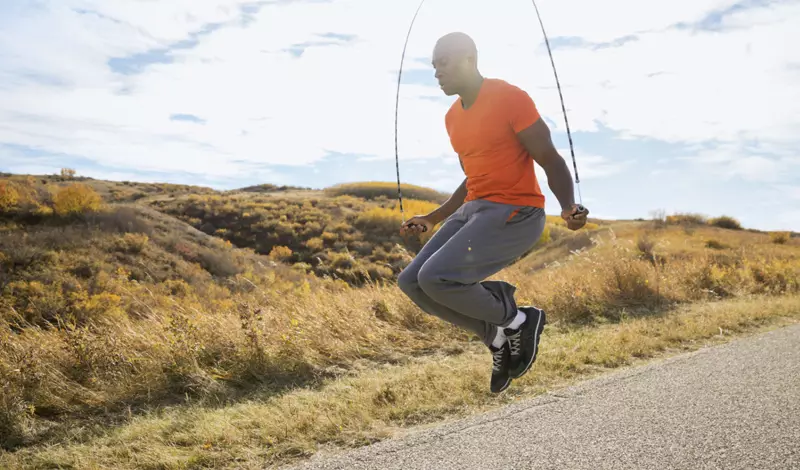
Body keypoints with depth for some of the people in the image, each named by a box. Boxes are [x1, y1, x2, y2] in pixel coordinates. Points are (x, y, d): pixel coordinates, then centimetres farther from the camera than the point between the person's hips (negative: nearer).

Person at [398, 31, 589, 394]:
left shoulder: (510, 98, -9)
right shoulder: (453, 117, 15)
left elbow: (550, 160, -11)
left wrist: (568, 208, -30)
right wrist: (433, 219, 26)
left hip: (516, 214, -8)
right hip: (474, 209, 8)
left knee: (436, 278, -25)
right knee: (411, 282, -4)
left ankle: (517, 320, 0)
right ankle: (499, 335, 6)